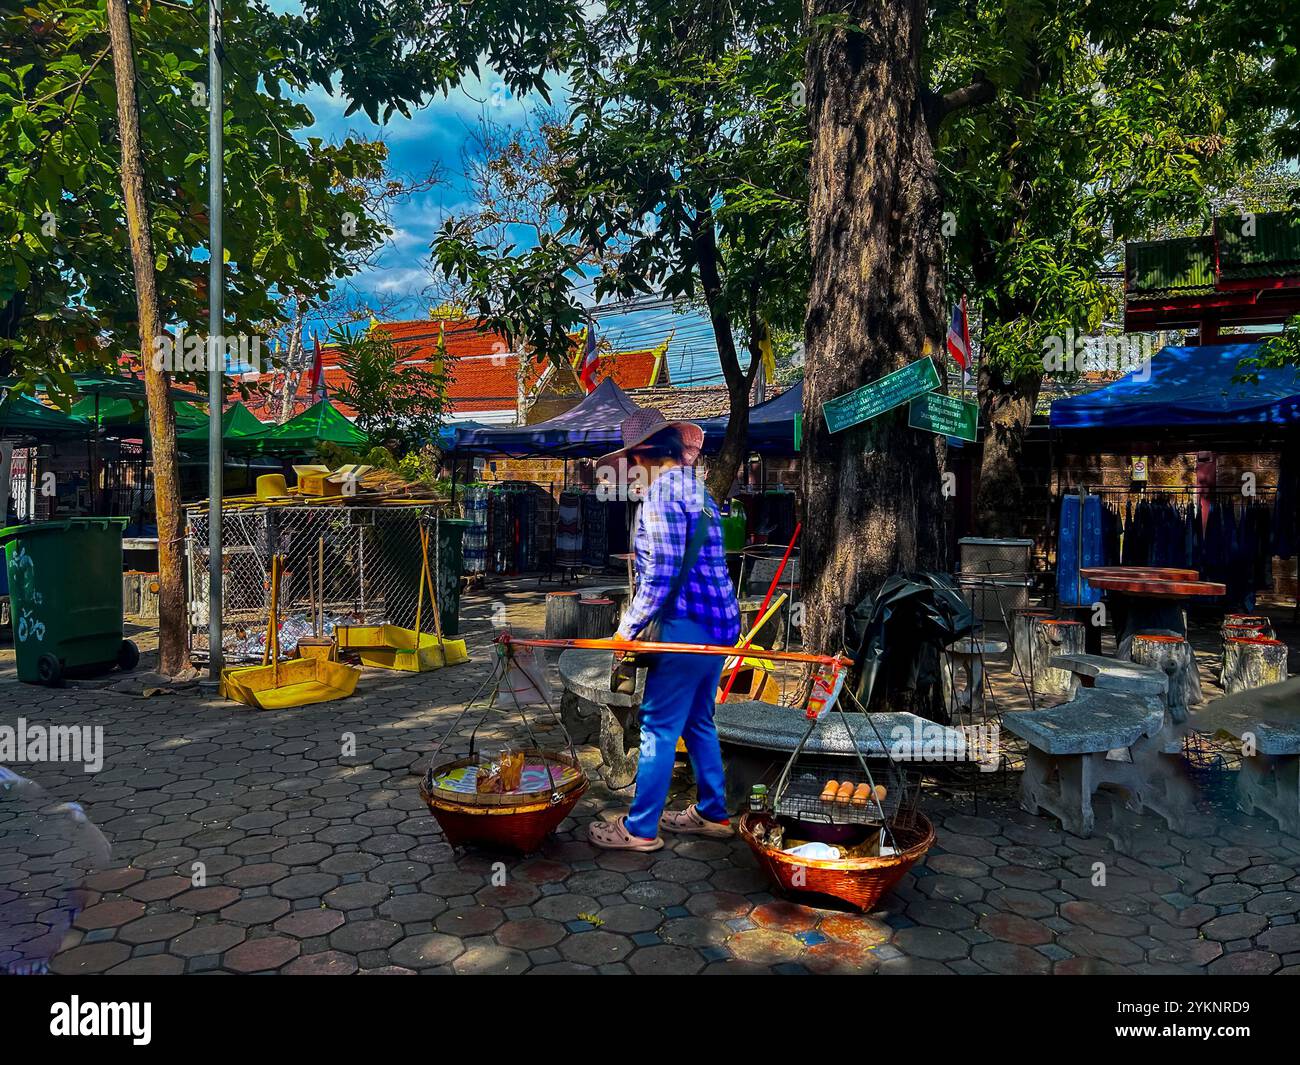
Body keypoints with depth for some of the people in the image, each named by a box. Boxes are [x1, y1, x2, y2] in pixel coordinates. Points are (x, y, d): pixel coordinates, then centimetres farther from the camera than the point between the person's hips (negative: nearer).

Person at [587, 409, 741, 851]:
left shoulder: (663, 491, -13)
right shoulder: (696, 487, 17)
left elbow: (662, 571, -19)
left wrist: (631, 627, -9)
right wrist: (639, 615, 19)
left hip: (688, 624, -10)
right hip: (720, 620, 10)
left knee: (659, 726, -1)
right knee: (697, 722, 19)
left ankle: (640, 828, 8)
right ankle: (712, 813, 29)